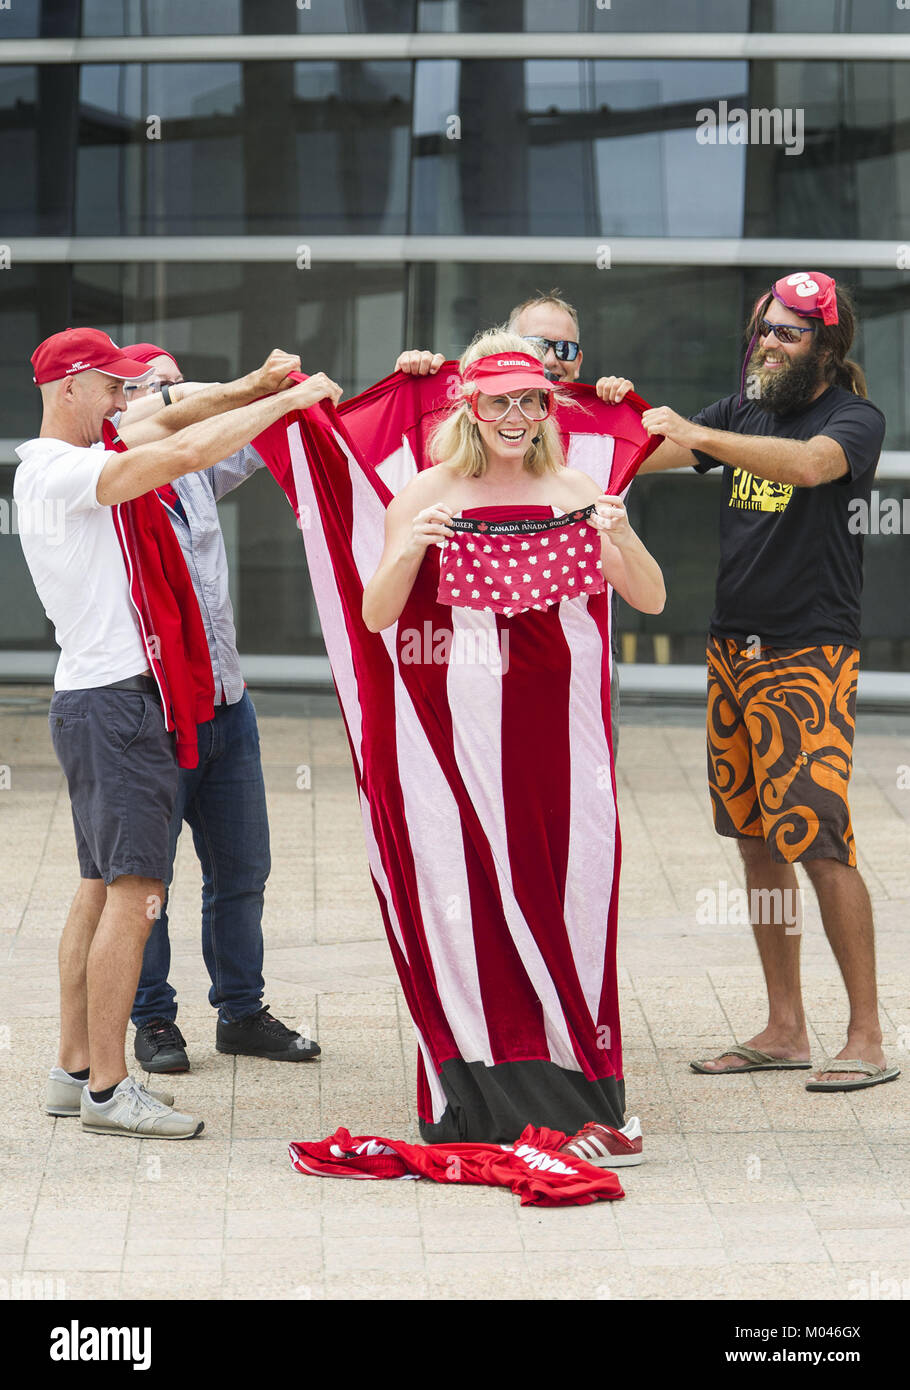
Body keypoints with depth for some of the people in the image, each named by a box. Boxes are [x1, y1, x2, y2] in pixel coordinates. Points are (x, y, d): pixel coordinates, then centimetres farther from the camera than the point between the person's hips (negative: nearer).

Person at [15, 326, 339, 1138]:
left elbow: (169, 425, 22)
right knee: (131, 895, -10)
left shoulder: (73, 462, 14)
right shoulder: (61, 471, -16)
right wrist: (288, 400, -17)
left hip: (103, 698, 11)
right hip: (114, 702, -11)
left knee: (101, 888, 13)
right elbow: (185, 452, -24)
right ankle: (107, 1090, -9)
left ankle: (74, 1071, 17)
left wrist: (251, 389, 7)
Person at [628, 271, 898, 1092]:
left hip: (809, 658, -7)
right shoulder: (744, 411, 13)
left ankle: (867, 1038, -8)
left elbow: (809, 464, -28)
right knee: (758, 843, 8)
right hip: (733, 650, 7)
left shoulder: (854, 418, -6)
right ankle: (784, 1031, 15)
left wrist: (697, 435, -31)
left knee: (819, 842, -12)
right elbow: (643, 458, 13)